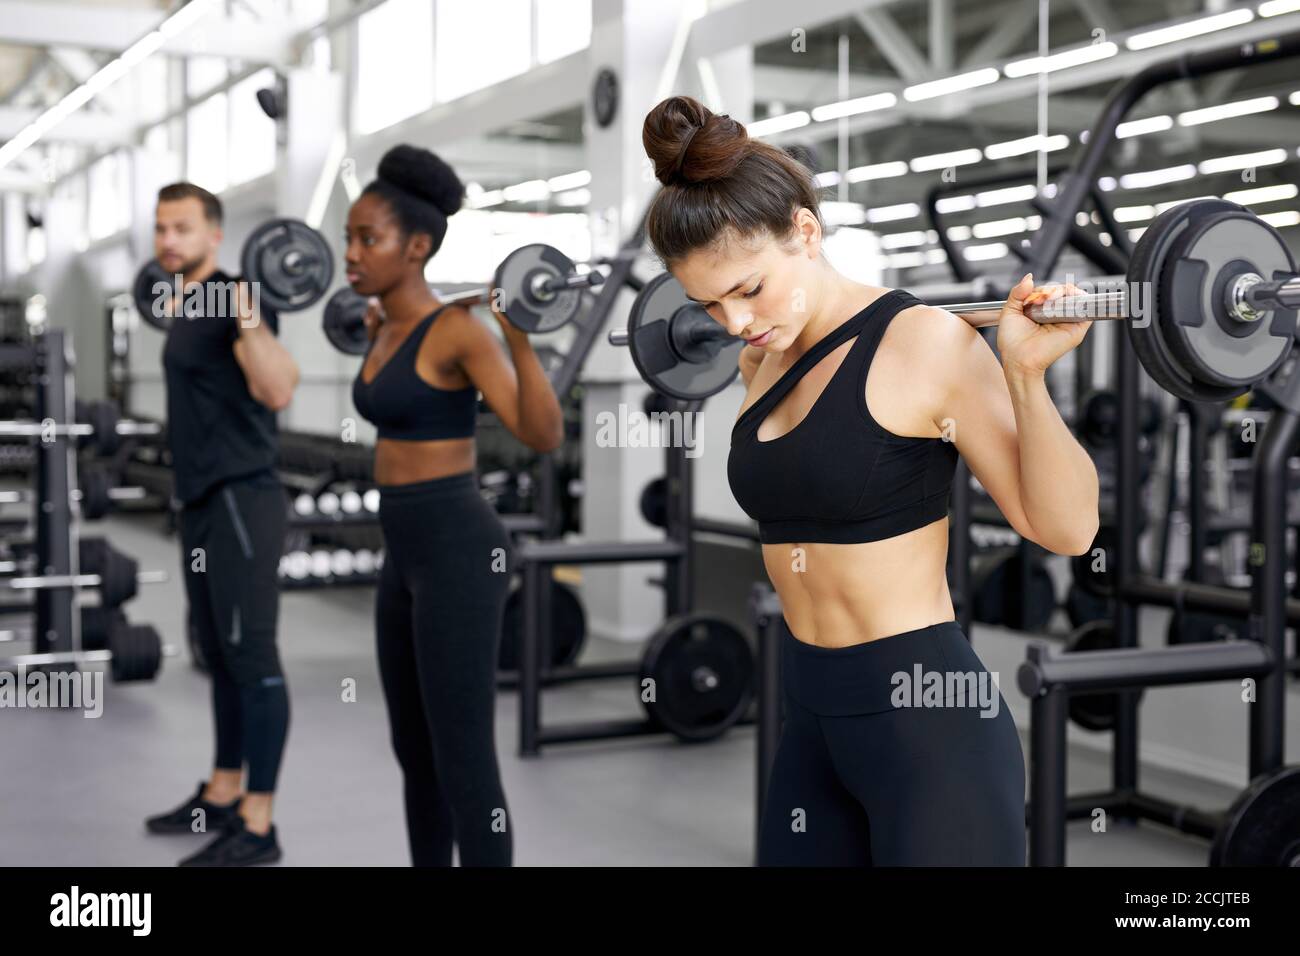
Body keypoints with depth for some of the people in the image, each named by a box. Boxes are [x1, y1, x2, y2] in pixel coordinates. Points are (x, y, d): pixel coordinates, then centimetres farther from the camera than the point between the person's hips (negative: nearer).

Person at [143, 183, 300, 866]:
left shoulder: (233, 301, -14)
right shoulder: (190, 305, 15)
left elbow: (277, 390, -28)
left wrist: (249, 316, -38)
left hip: (242, 501, -10)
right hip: (201, 503, 10)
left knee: (251, 655, -8)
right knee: (219, 653, 16)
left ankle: (257, 826, -4)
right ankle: (222, 796, 28)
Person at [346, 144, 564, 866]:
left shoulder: (459, 329, -15)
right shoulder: (387, 328, 11)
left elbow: (544, 436, -22)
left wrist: (519, 335, -32)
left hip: (458, 552, -9)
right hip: (407, 553, 10)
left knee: (464, 764, -4)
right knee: (416, 751, 17)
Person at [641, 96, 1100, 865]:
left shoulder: (925, 344, -14)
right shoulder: (766, 359, 6)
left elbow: (1065, 528, -15)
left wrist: (1025, 373, -27)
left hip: (930, 716, -7)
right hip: (813, 716, 7)